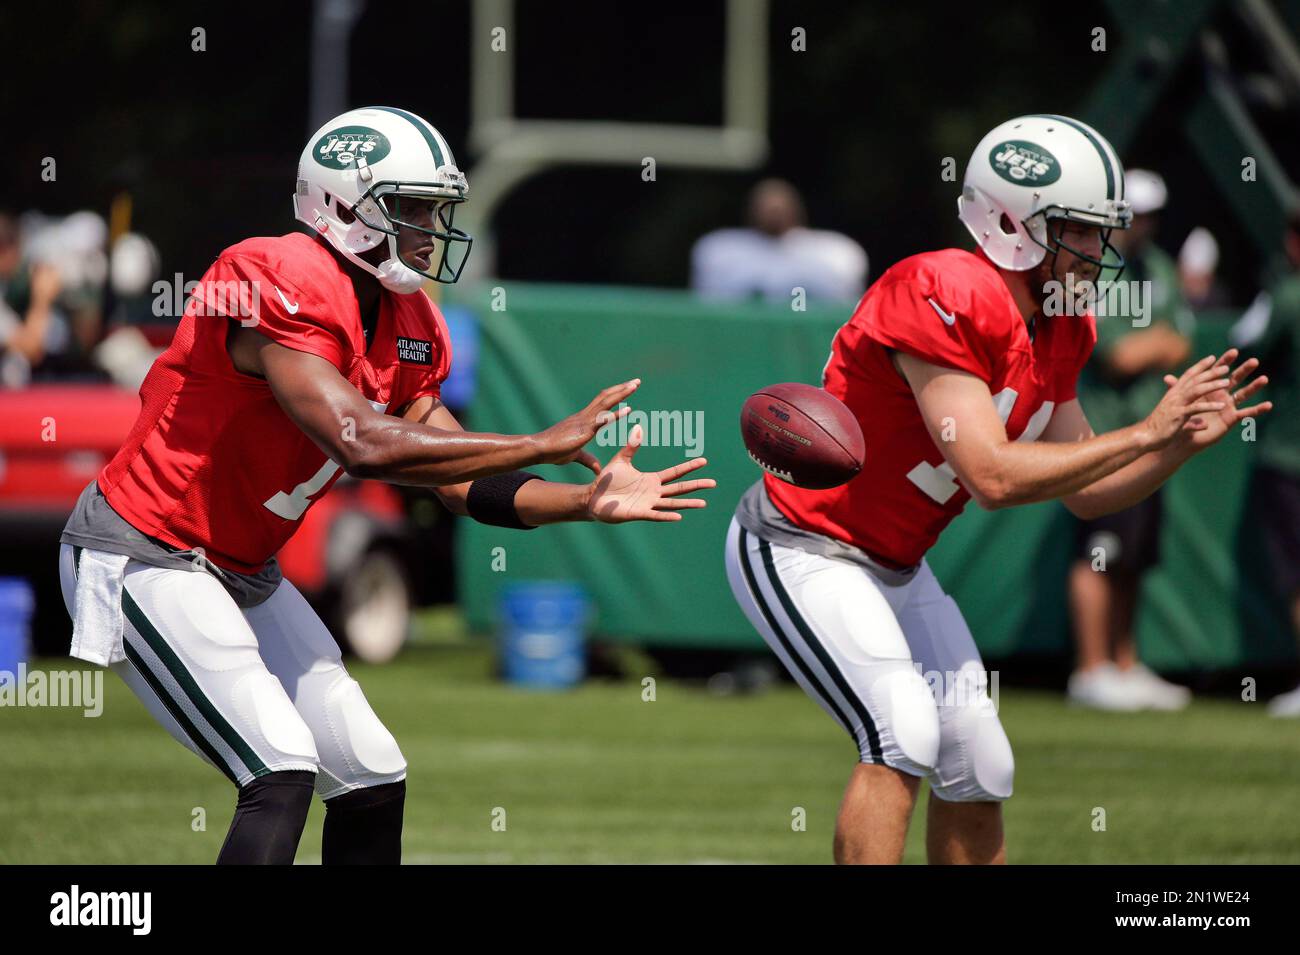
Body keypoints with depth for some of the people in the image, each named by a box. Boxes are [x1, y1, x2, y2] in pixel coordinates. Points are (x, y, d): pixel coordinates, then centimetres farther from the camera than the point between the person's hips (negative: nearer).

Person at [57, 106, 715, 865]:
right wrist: (545, 445, -30)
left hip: (241, 573, 10)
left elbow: (462, 479, 5)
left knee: (373, 781, 7)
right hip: (146, 562, -10)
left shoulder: (407, 327, 4)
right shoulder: (284, 290, -25)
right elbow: (366, 446, -35)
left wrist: (587, 502, -10)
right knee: (282, 775, -20)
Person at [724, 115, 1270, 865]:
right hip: (800, 550, -9)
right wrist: (1147, 431, -24)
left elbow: (1086, 491, 11)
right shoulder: (944, 300, -26)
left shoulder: (1057, 334, 2)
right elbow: (994, 478, -31)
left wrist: (1185, 442, -5)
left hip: (892, 567, 9)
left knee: (978, 771, 7)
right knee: (902, 733, -24)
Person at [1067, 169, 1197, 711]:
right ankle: (1092, 672, -6)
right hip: (1102, 427, -8)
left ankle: (1126, 668, 17)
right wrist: (1161, 339, 0)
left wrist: (1144, 346, -9)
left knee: (1132, 559, 11)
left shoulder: (1157, 268, 17)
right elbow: (1120, 356, -17)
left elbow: (1179, 348, 11)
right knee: (1100, 554, -9)